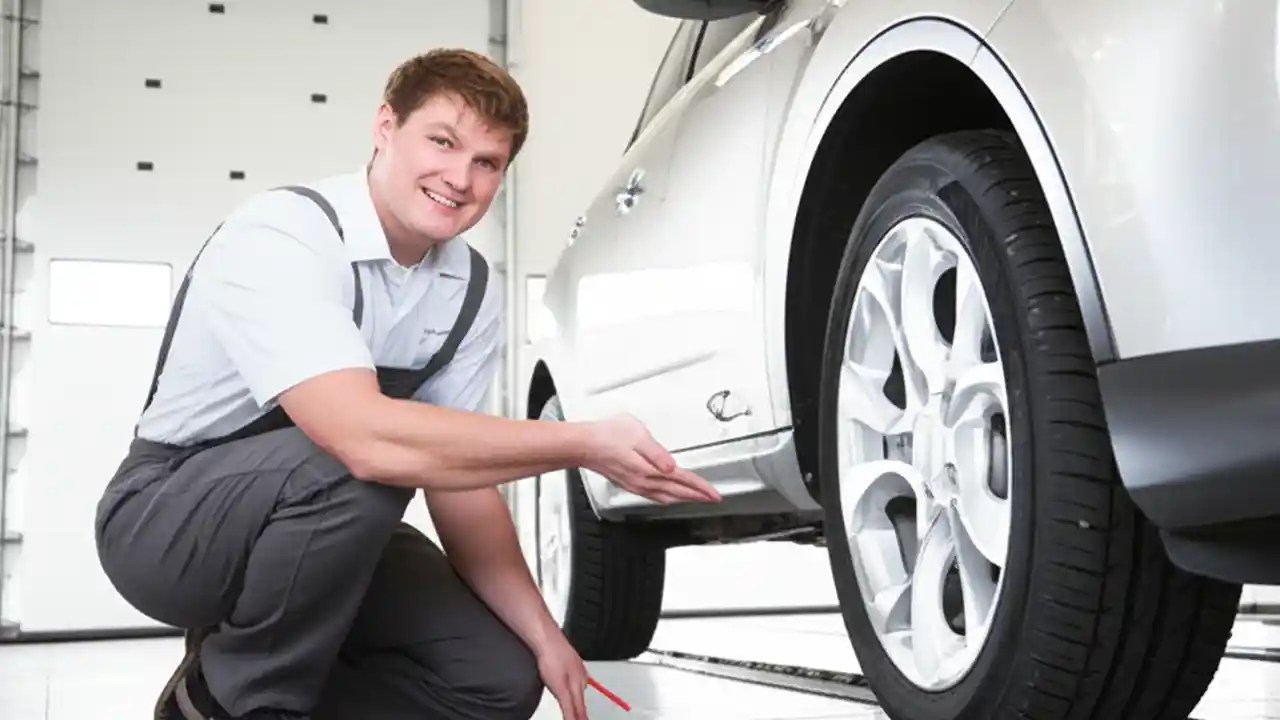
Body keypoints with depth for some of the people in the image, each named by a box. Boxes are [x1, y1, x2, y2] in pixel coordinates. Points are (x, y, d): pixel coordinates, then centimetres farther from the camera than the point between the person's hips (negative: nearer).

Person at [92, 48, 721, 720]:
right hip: (167, 514, -6)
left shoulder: (472, 287, -5)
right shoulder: (278, 236, -27)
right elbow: (366, 440, -41)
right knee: (349, 465, -36)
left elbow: (460, 480, -1)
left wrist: (541, 632, -11)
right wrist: (586, 444, -35)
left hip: (317, 520, 7)